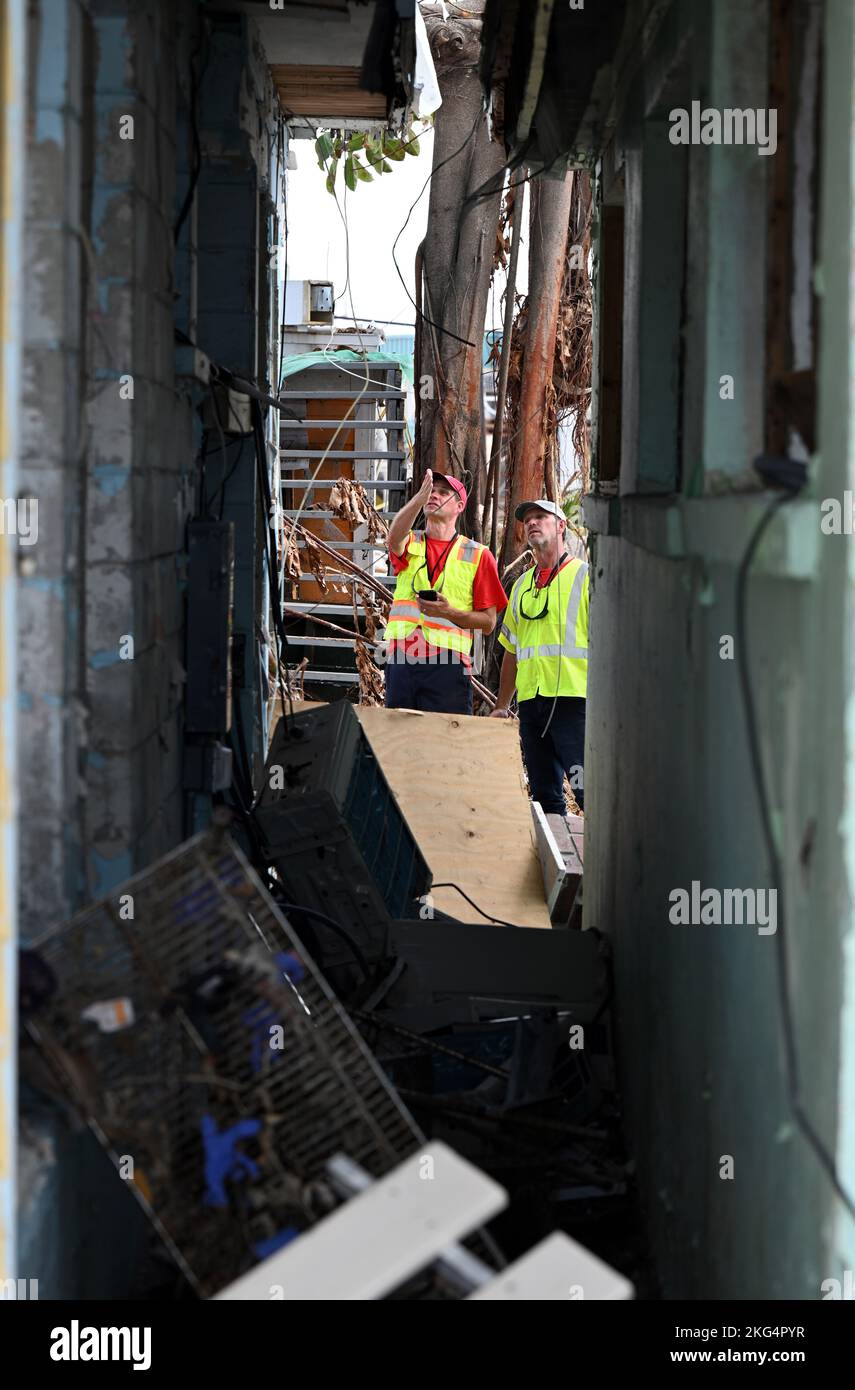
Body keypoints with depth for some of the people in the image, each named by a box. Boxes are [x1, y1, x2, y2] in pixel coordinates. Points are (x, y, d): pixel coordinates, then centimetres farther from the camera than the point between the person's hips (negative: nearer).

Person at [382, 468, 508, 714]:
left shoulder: (478, 555, 9)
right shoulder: (409, 544, 14)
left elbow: (488, 622, 6)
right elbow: (395, 536, -14)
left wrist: (449, 612, -12)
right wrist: (419, 498, -30)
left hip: (447, 663, -2)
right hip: (400, 660, 2)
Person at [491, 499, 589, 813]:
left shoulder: (584, 576, 1)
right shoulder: (522, 585, 20)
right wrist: (502, 705, 20)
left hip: (572, 699, -7)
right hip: (530, 701, 7)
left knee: (587, 790, -14)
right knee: (544, 797, 8)